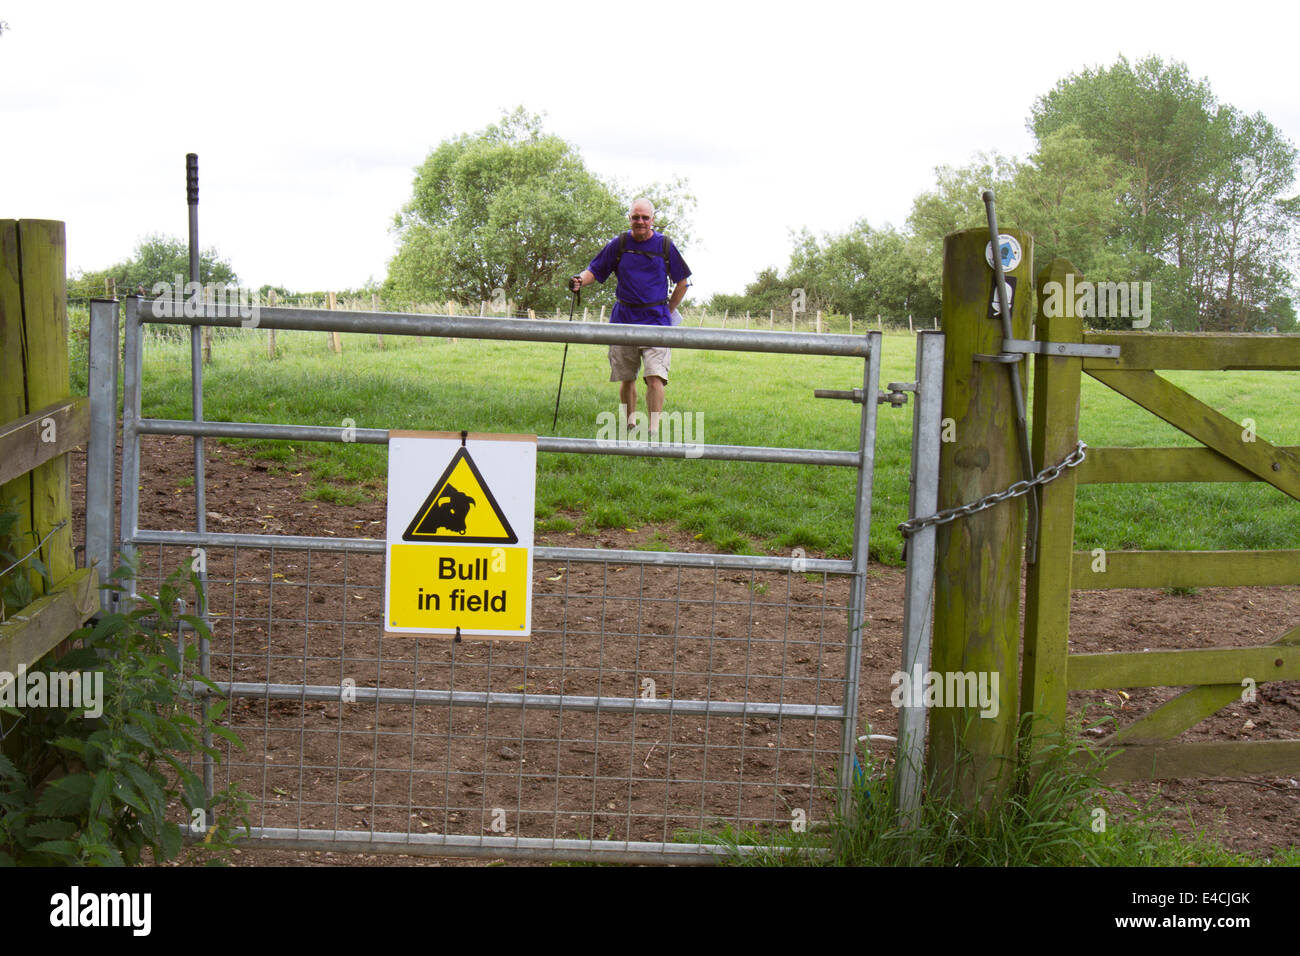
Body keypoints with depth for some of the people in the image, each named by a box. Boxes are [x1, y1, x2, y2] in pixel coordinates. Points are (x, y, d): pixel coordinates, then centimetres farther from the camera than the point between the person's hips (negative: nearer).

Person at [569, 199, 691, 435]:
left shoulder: (665, 245, 3)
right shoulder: (618, 244, 5)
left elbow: (681, 282, 13)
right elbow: (595, 270, 7)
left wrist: (668, 311, 11)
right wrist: (580, 280, -14)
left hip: (656, 320, -2)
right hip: (624, 319, 2)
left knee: (655, 377, -14)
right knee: (626, 378, 9)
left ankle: (654, 431, -14)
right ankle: (629, 426, 24)